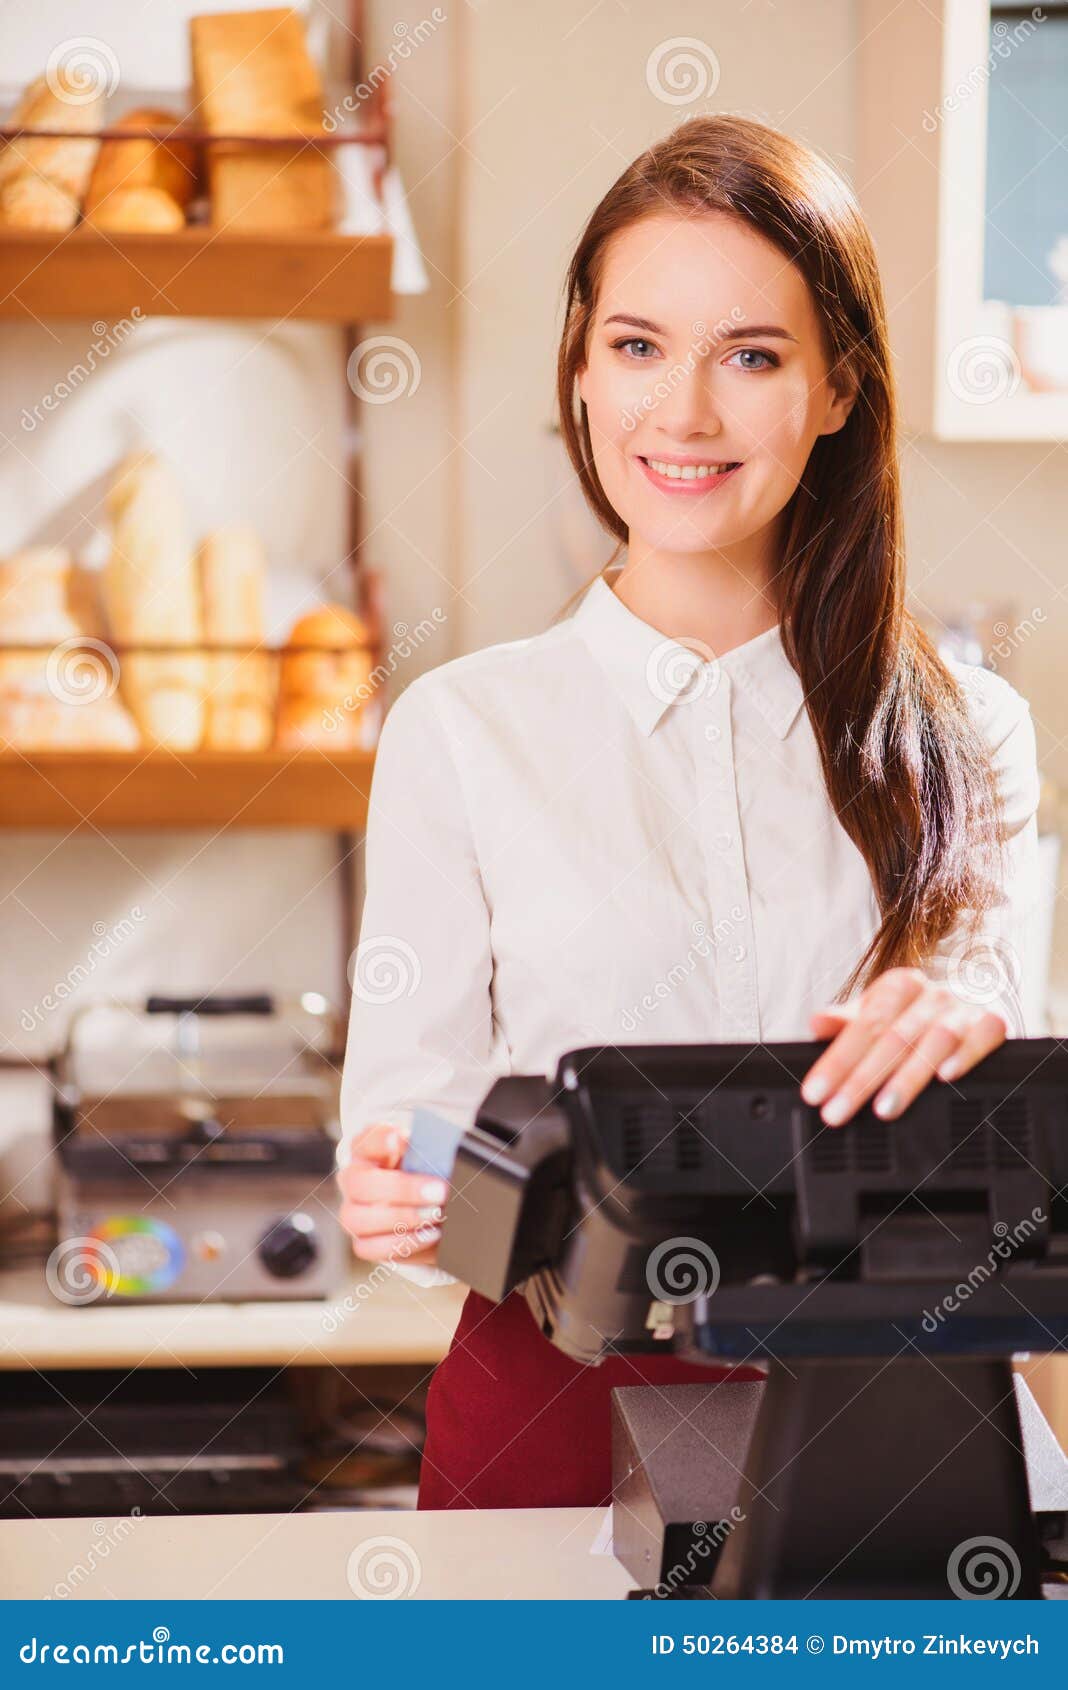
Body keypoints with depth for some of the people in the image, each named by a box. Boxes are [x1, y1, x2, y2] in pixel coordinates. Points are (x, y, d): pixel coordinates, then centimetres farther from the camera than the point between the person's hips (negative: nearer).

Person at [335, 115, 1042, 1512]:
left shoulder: (967, 734, 9)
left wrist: (969, 1023, -18)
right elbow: (412, 1106, 5)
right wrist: (398, 1204, -18)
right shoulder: (463, 729, 5)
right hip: (553, 1390, -1)